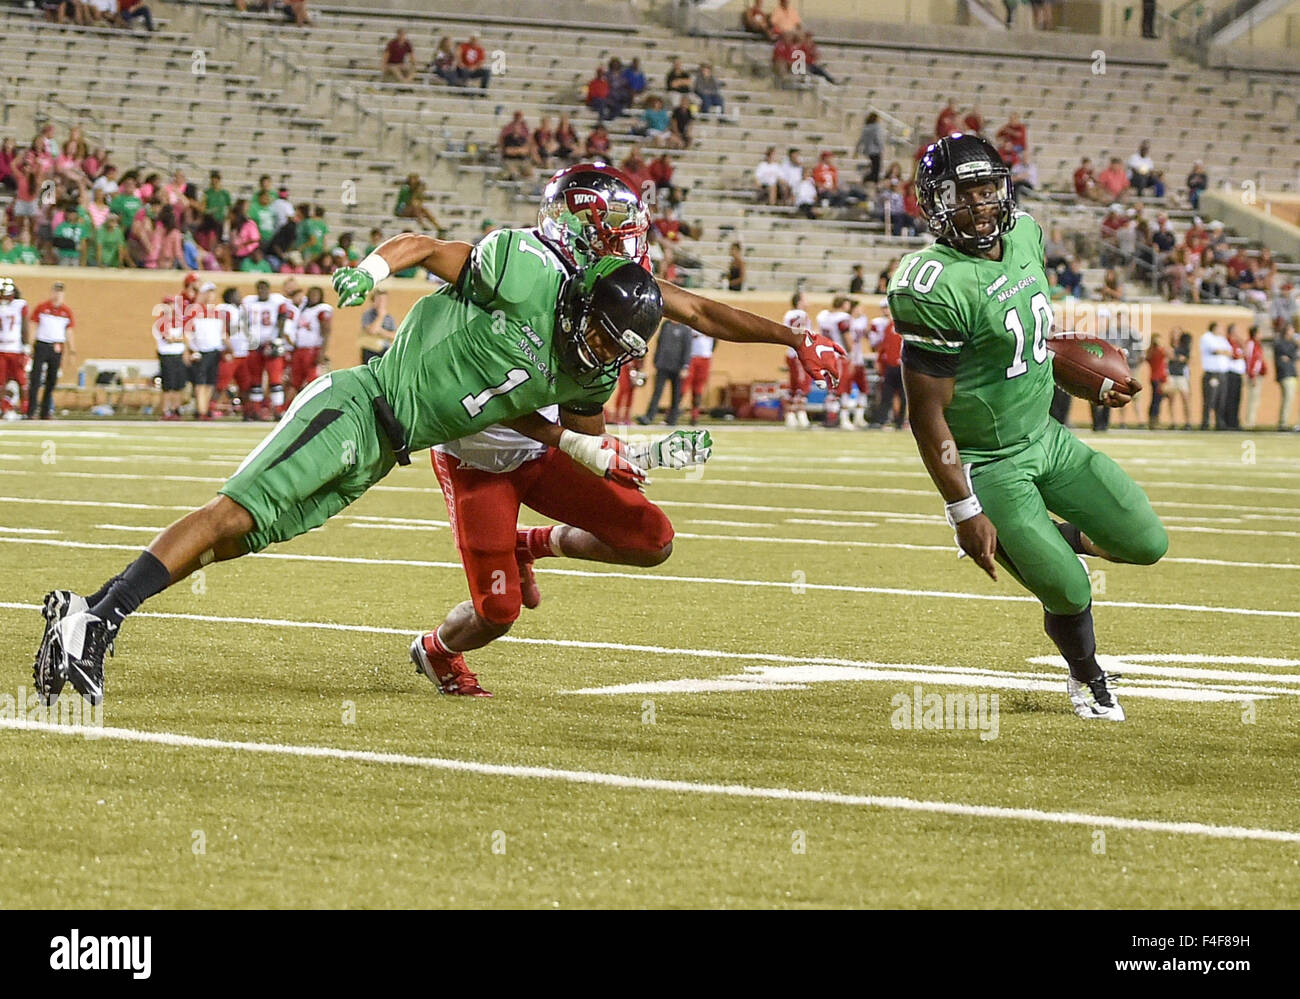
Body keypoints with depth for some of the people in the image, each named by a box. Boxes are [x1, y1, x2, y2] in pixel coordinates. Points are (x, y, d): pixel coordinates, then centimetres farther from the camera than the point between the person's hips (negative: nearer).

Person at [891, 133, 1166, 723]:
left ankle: (1055, 539, 31)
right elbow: (927, 414, -22)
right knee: (1071, 593, -6)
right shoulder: (936, 286, -27)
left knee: (1146, 545, 1)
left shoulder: (1022, 236, -2)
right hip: (988, 465, -7)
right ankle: (1087, 678, 28)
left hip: (1046, 438, 7)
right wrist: (964, 512, -21)